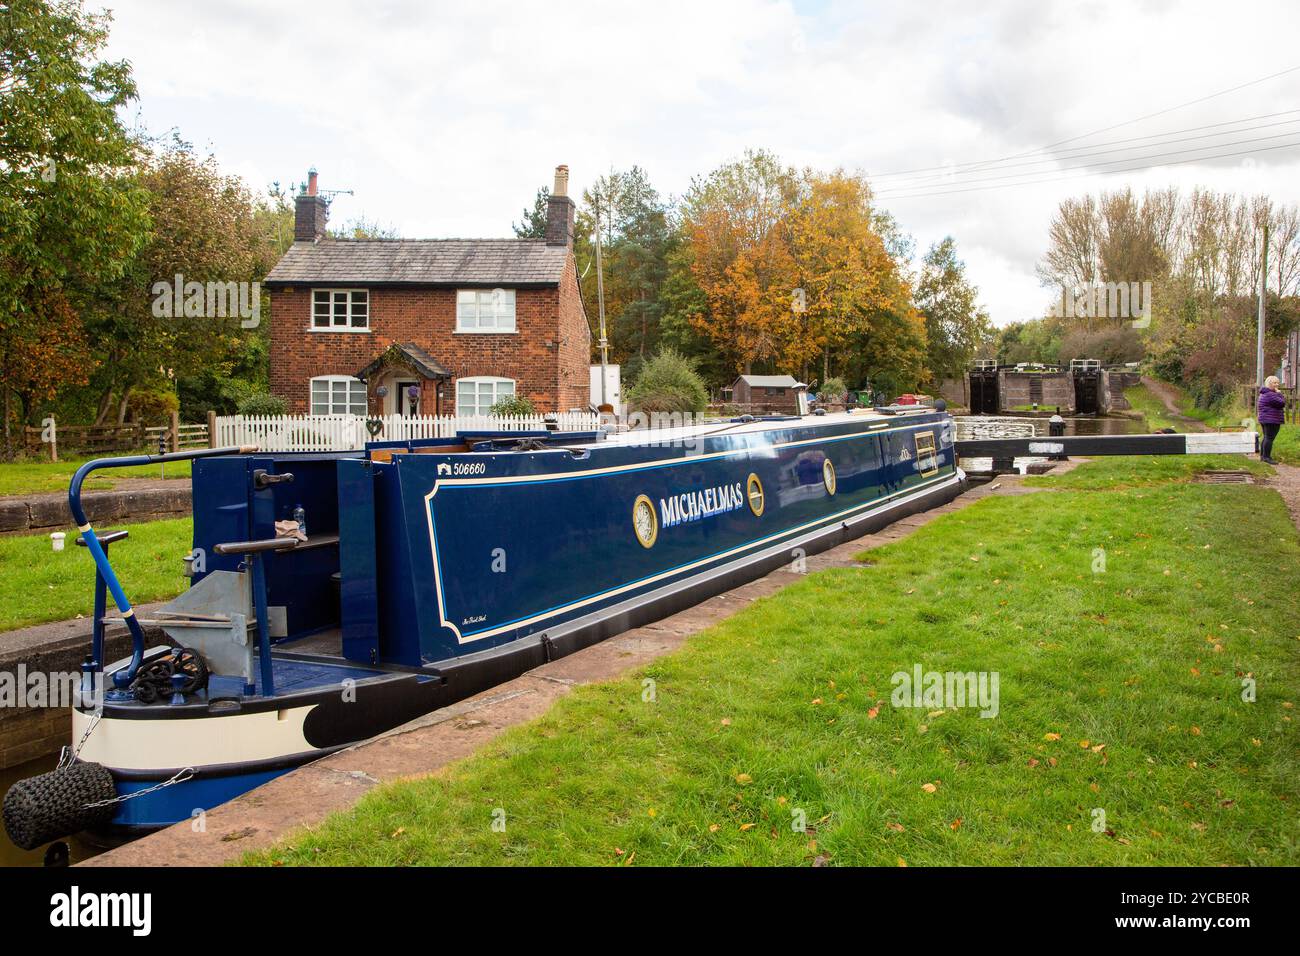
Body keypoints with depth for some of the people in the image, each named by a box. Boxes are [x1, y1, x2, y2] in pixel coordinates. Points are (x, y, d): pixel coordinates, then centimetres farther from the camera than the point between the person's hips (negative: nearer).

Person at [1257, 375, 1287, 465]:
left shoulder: (1264, 393, 16)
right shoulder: (1270, 394, -17)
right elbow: (1282, 403, -19)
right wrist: (1279, 394, -5)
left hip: (1264, 420, 11)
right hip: (1271, 421, -11)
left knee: (1266, 438, 16)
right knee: (1270, 438, -10)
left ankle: (1262, 456, 21)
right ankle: (1267, 457, -12)